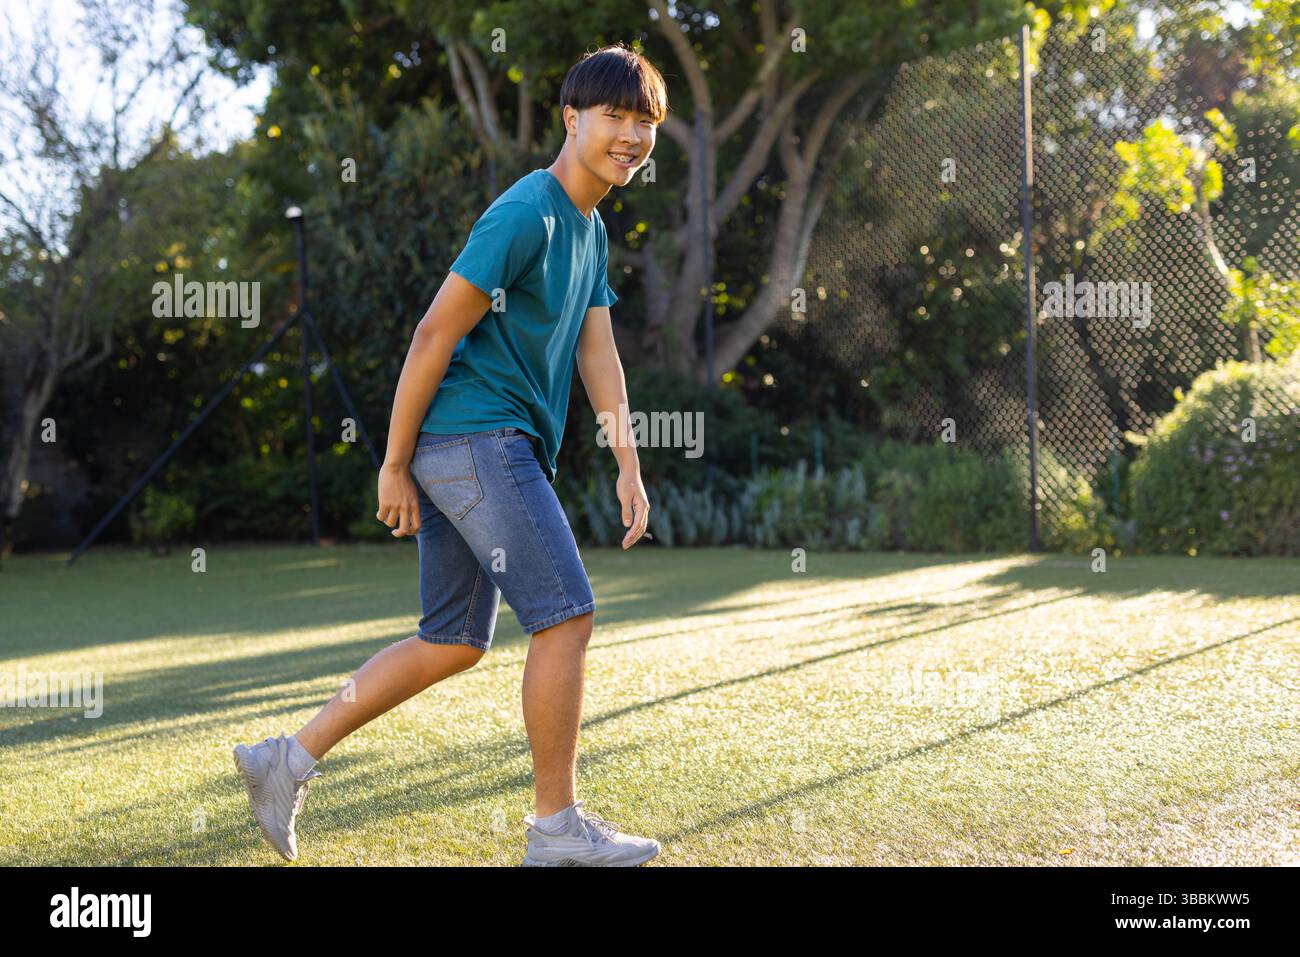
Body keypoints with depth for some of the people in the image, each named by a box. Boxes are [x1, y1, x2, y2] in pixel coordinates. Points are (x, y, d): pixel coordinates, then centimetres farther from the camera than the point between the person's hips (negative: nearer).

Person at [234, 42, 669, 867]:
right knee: (566, 615, -9)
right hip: (476, 435, -10)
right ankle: (558, 826, 1)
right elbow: (435, 336, -15)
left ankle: (290, 760, 16)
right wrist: (395, 465, -13)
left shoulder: (591, 233, 16)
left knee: (454, 644, 11)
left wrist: (629, 467, 8)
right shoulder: (525, 213, -13)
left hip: (497, 450, 10)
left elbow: (598, 355, 16)